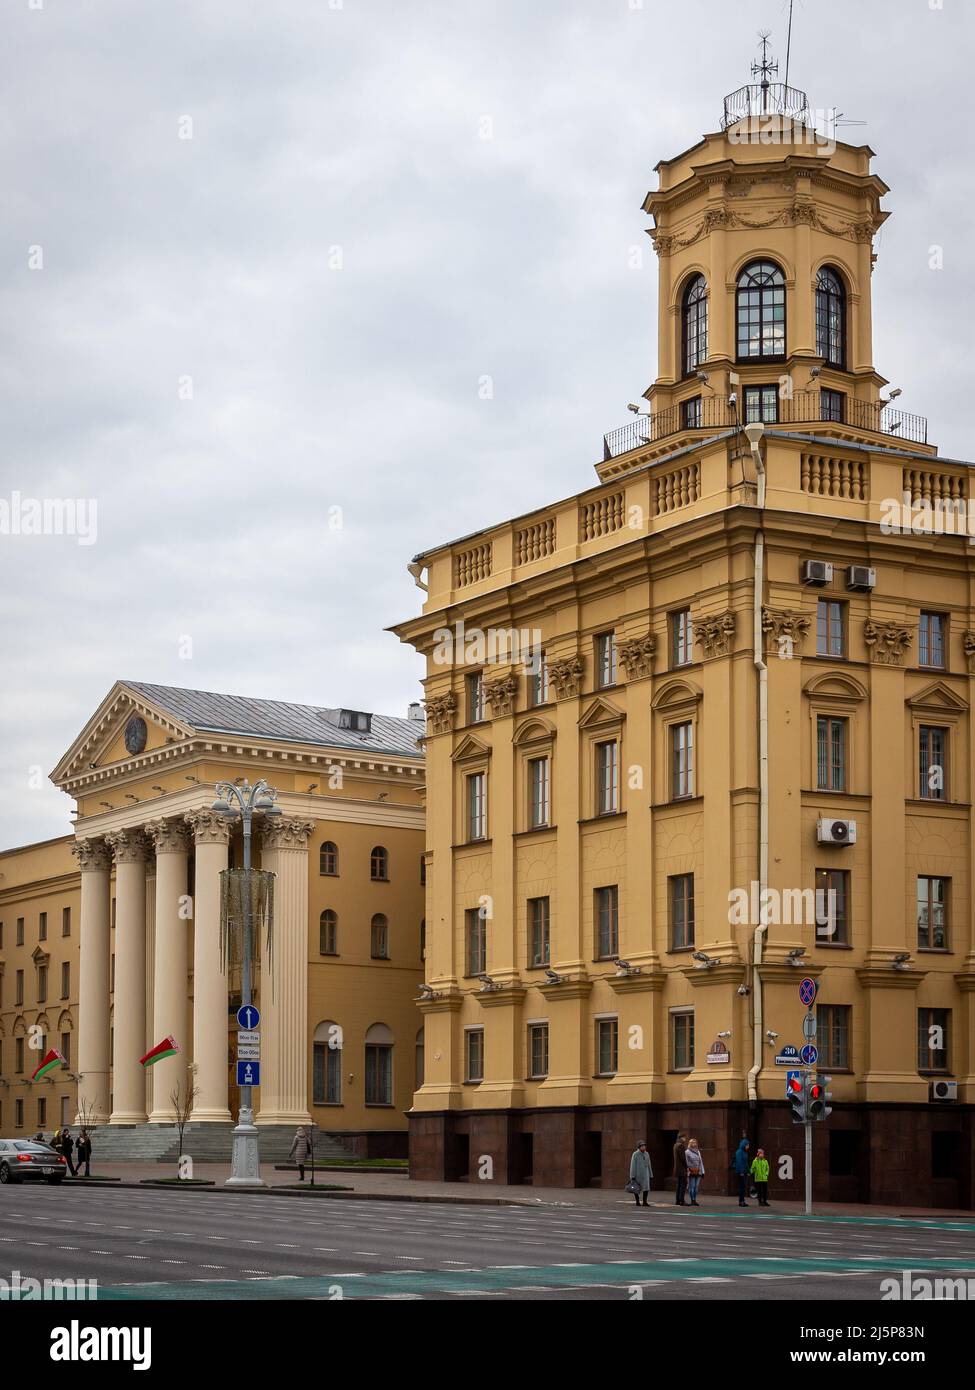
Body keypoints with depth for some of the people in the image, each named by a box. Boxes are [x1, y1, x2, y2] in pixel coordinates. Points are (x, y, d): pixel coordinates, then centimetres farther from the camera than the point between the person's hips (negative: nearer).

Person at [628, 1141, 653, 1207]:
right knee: (637, 1189, 5)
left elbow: (649, 1166, 13)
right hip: (637, 1174, -3)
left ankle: (644, 1202, -8)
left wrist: (651, 1176, 12)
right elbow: (632, 1166, -10)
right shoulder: (635, 1154, -9)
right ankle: (637, 1202, 17)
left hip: (645, 1175, 3)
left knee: (646, 1188, -10)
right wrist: (632, 1177, -14)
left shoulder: (646, 1154, 7)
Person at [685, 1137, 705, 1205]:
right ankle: (692, 1201, -6)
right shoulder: (687, 1152, -3)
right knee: (691, 1186, -7)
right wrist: (686, 1172, -11)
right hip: (691, 1173, -6)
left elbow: (701, 1163, 16)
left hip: (698, 1173, 6)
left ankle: (695, 1200, 8)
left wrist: (702, 1172, 9)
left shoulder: (698, 1152, 15)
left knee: (696, 1186, 5)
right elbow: (686, 1163, -6)